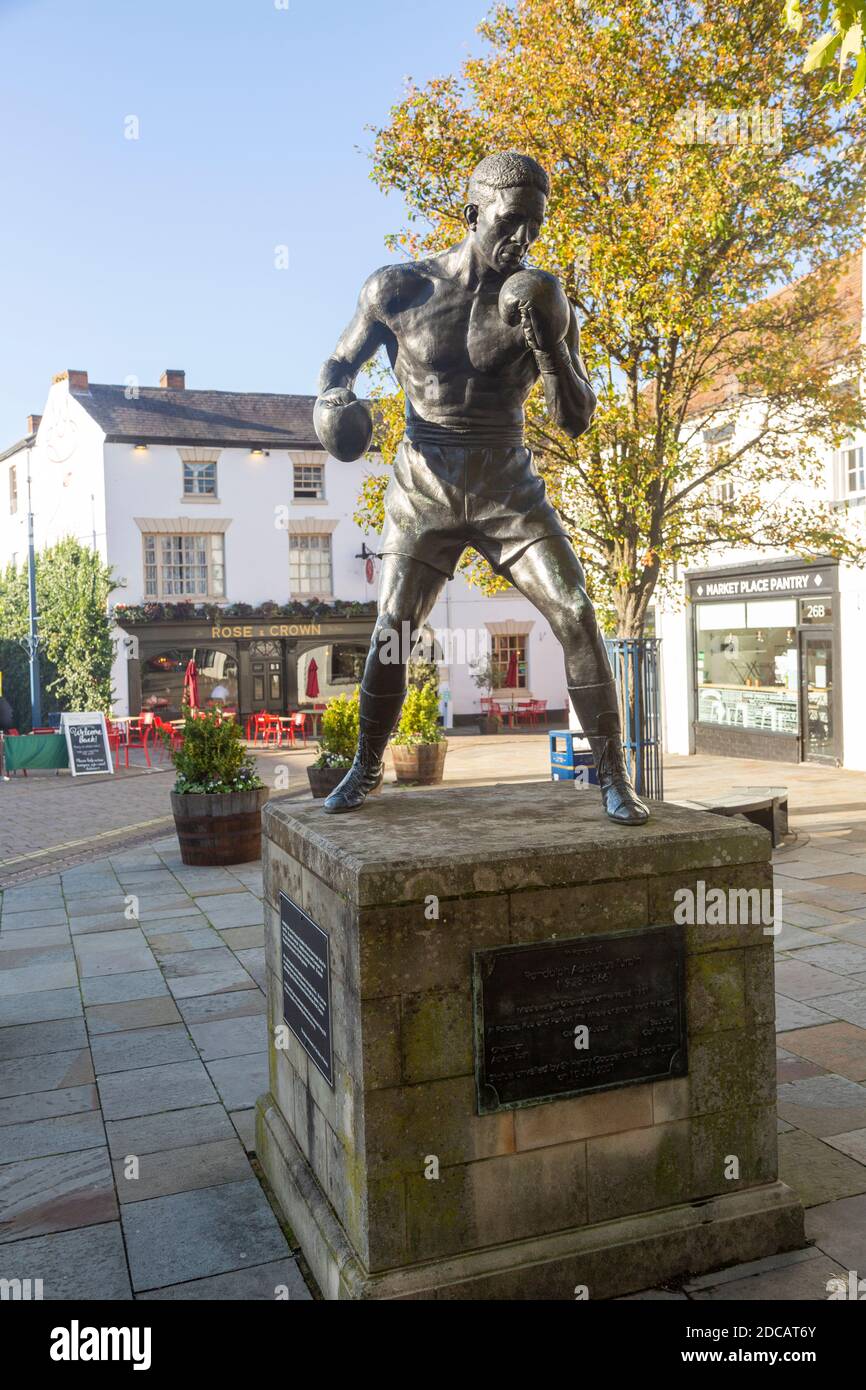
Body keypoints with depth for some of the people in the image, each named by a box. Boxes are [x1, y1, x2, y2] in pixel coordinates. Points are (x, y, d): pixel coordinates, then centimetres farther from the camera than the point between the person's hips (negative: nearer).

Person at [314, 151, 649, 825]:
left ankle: (613, 775, -3)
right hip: (424, 490, 0)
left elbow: (577, 421, -5)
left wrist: (547, 347, -22)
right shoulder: (399, 288, -5)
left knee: (576, 615, -14)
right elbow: (340, 362, 9)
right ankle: (365, 769, 21)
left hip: (509, 489, 1)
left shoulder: (542, 303, -3)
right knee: (391, 631, -1)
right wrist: (332, 401, -15)